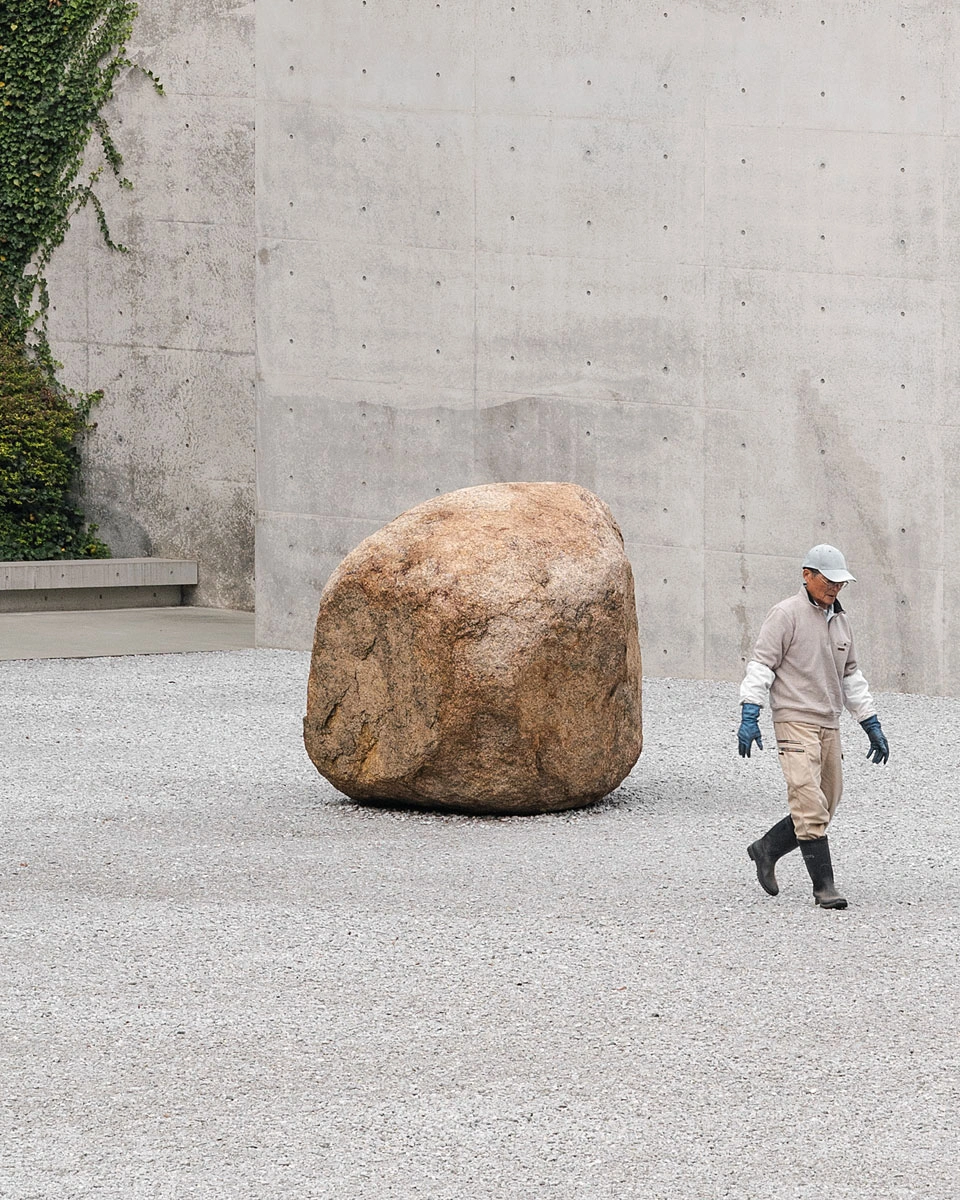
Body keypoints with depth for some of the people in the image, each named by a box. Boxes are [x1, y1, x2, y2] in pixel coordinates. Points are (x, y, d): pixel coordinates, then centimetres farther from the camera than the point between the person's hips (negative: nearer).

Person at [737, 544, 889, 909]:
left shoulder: (840, 621, 16)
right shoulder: (786, 614, -5)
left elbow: (851, 676, 24)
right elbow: (761, 664, -9)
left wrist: (872, 725, 22)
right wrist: (749, 716, -17)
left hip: (829, 725, 7)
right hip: (795, 720, -7)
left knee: (823, 809, 8)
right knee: (810, 806, -14)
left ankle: (766, 850, 27)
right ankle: (824, 887, -12)